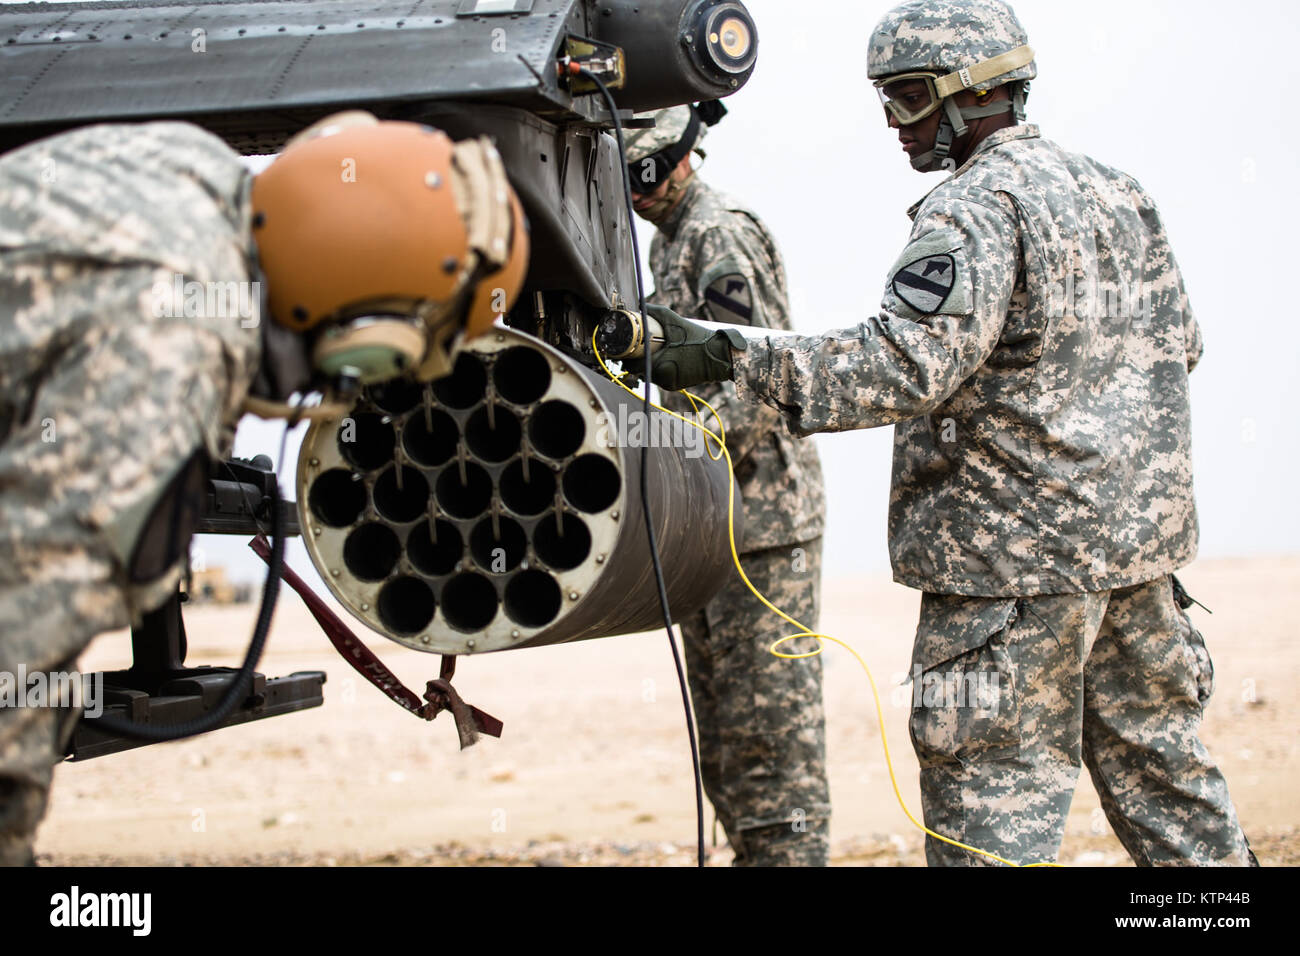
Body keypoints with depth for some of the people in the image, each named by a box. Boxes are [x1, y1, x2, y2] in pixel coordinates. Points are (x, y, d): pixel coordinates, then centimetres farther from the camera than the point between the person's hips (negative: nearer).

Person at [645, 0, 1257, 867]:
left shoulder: (975, 211, -15)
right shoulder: (1119, 193, 14)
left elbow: (906, 363, -26)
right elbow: (1178, 342, 22)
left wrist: (733, 360, -28)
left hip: (1019, 552, -9)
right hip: (1141, 535, 9)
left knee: (994, 792, -4)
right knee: (1157, 758, 17)